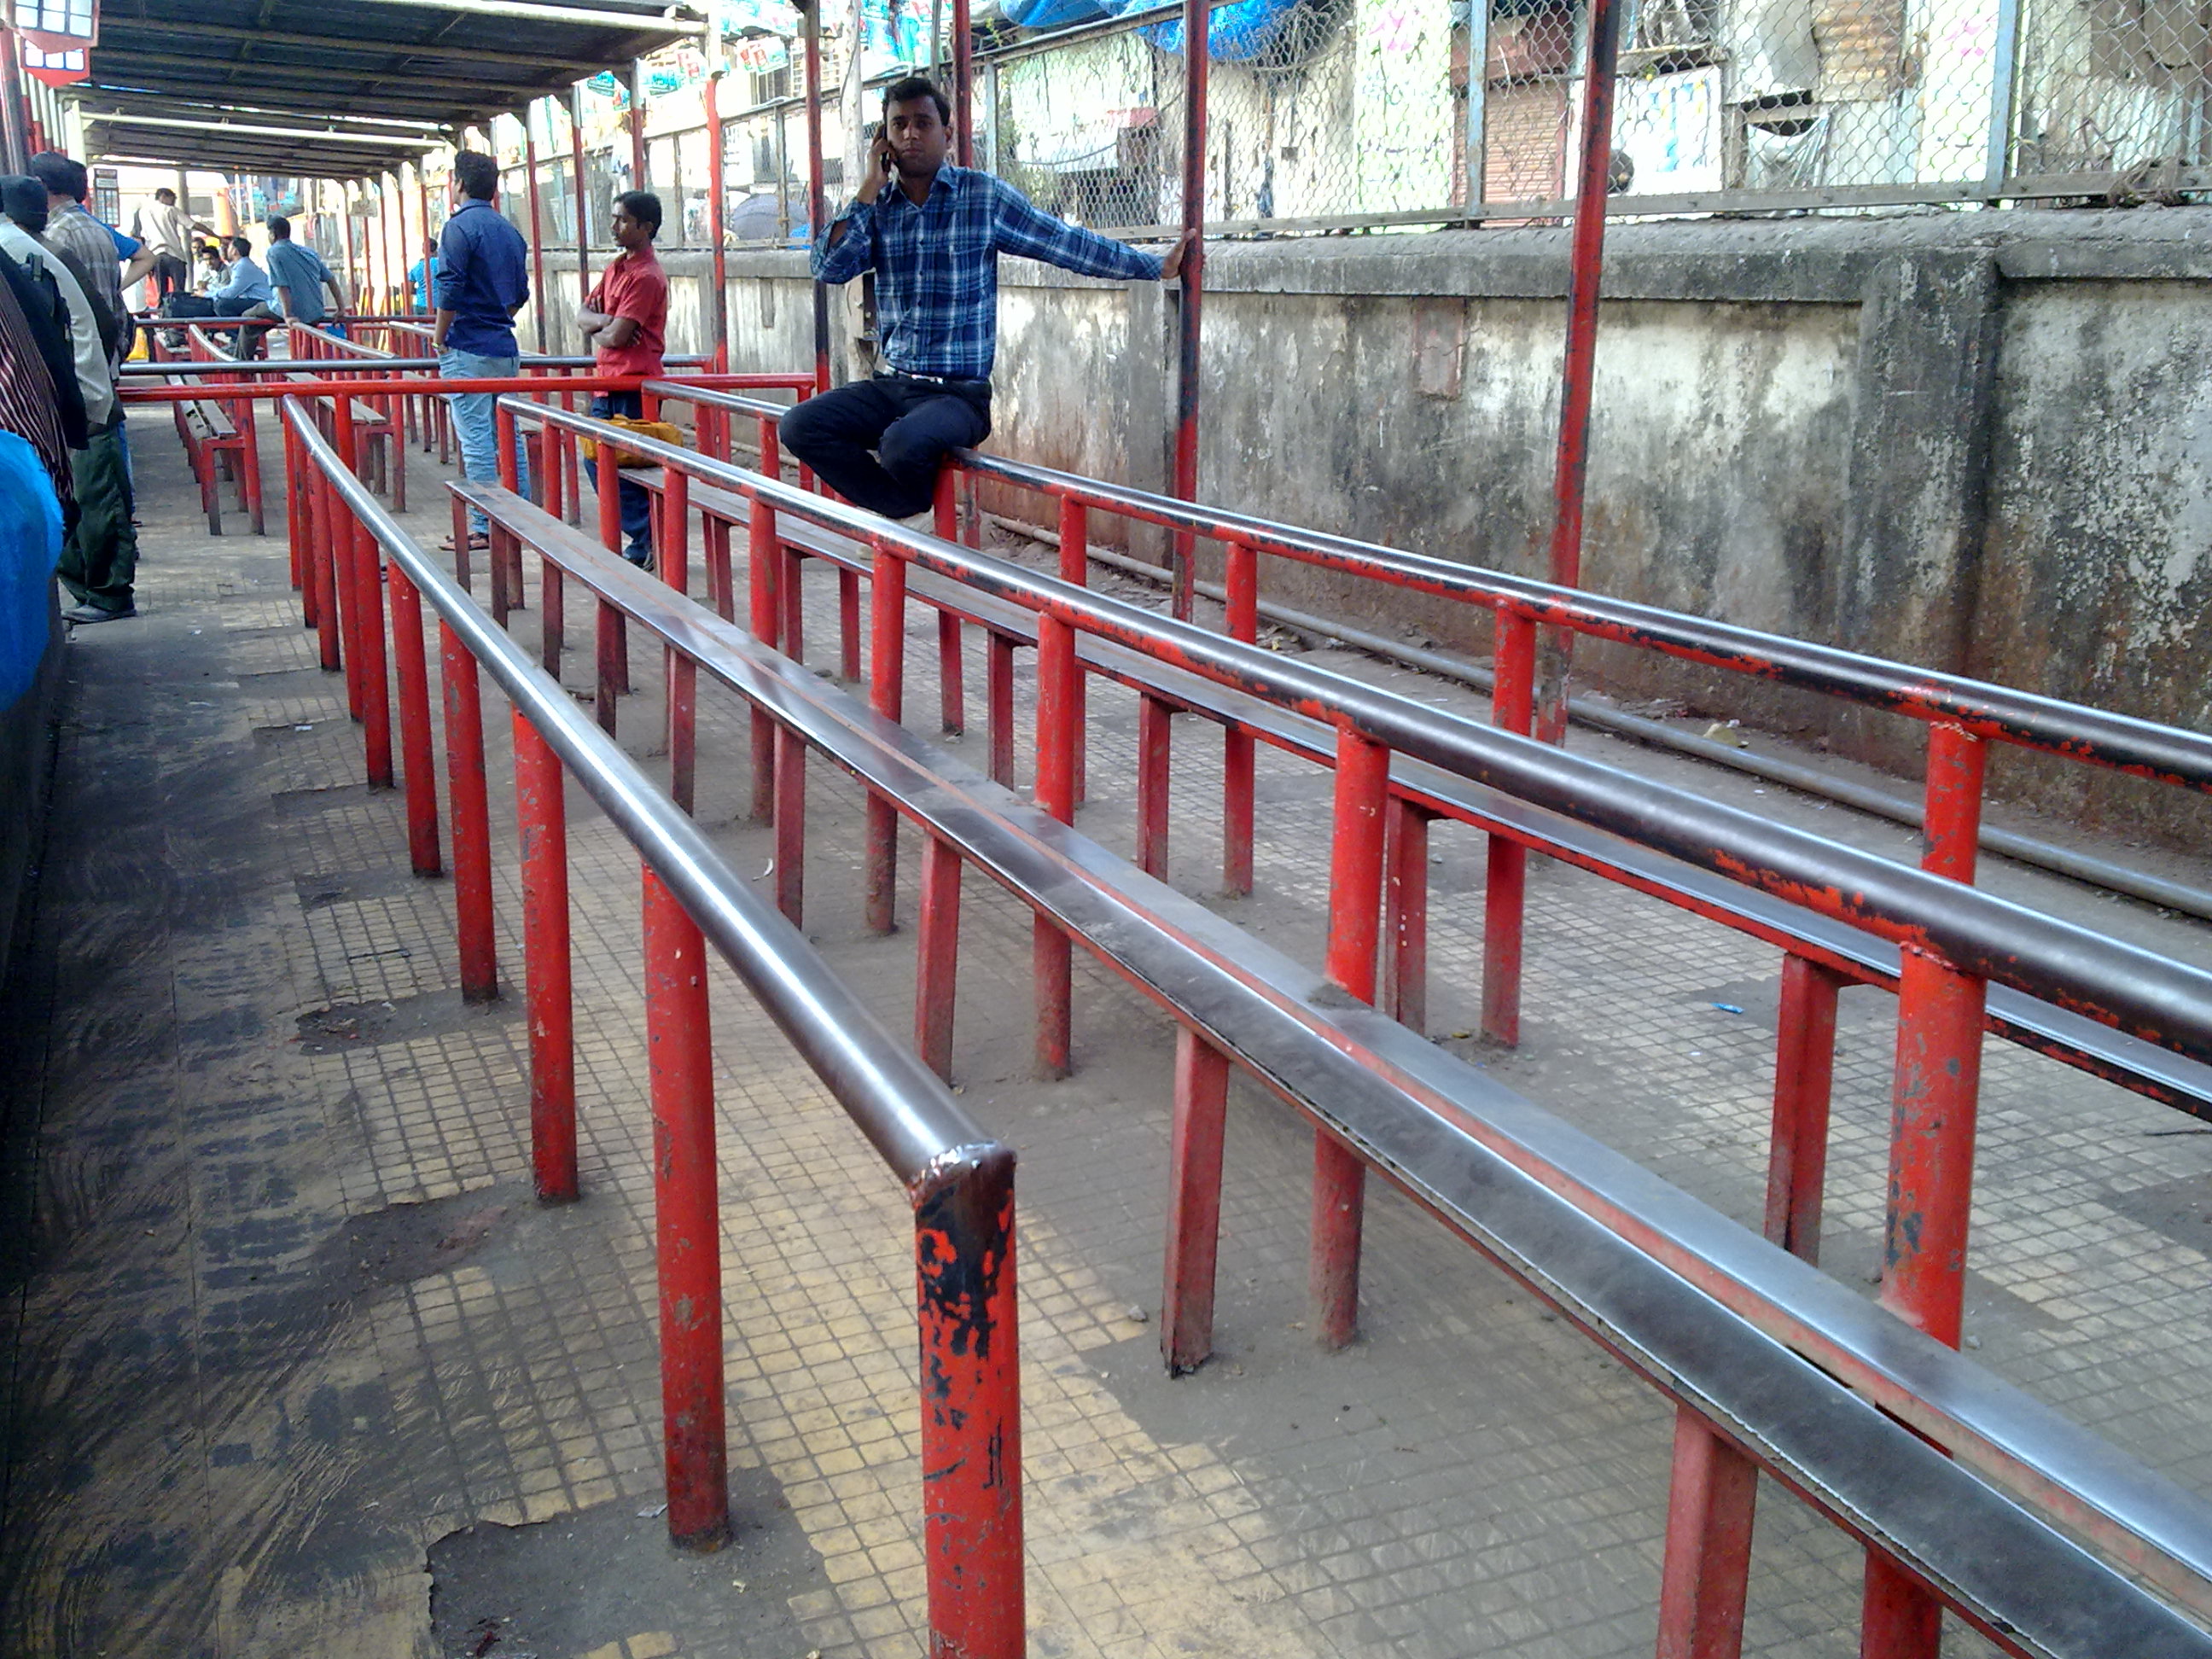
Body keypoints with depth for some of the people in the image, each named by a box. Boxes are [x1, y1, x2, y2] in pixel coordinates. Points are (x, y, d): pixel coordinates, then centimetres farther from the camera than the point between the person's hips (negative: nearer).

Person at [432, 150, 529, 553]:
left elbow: (450, 291, -16)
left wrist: (440, 338, -5)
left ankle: (481, 527, -4)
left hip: (468, 351, -7)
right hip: (505, 349, 7)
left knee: (476, 439, -5)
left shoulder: (460, 226, -10)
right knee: (508, 434, 11)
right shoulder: (510, 232, 13)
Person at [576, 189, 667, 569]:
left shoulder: (646, 276, -15)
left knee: (623, 467, -6)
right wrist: (606, 320, -9)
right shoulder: (616, 267, 15)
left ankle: (647, 543, 4)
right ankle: (643, 537, 18)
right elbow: (583, 315, 11)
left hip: (632, 385, -10)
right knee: (596, 460, 12)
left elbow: (616, 337, -20)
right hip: (608, 381, 10)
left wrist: (596, 331, 0)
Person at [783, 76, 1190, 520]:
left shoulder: (985, 196, -1)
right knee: (800, 426, -15)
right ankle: (908, 513, -2)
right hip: (889, 385, 5)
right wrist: (870, 188, -5)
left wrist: (1158, 267, 3)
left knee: (903, 443, -34)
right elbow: (829, 268, -4)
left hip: (958, 392, -5)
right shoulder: (875, 205, 9)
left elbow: (1069, 243, 3)